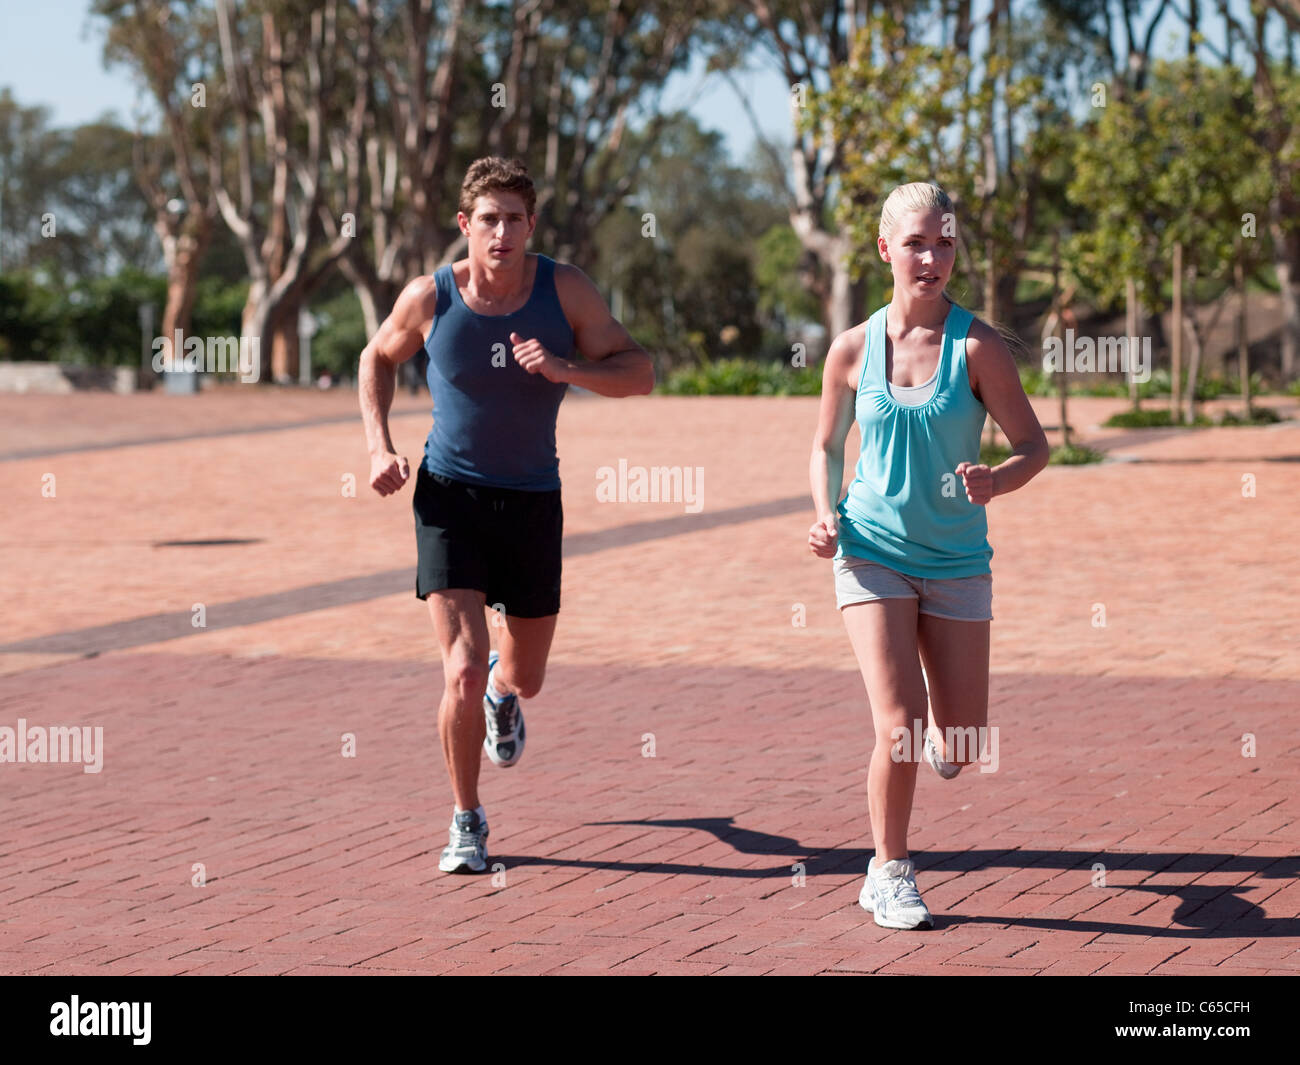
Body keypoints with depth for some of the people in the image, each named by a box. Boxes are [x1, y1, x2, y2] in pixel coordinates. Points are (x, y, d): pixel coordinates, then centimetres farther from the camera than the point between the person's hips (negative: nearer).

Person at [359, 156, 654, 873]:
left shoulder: (564, 291, -9)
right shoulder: (430, 297, -9)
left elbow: (639, 374, -7)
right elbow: (378, 359, 11)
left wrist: (563, 369, -24)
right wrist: (379, 447, -2)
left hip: (533, 499, 2)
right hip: (450, 497, -2)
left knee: (526, 677, 13)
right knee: (462, 673, -15)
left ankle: (504, 686, 53)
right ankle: (467, 823, 5)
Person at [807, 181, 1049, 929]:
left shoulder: (978, 347, -8)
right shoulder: (854, 349, -2)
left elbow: (1034, 445, -5)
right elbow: (828, 446, 13)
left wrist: (995, 483, -25)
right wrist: (827, 515, -4)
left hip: (958, 558, 0)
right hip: (873, 553, 0)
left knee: (962, 750, 4)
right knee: (899, 728, -12)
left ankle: (938, 738, 43)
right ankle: (890, 875, 8)